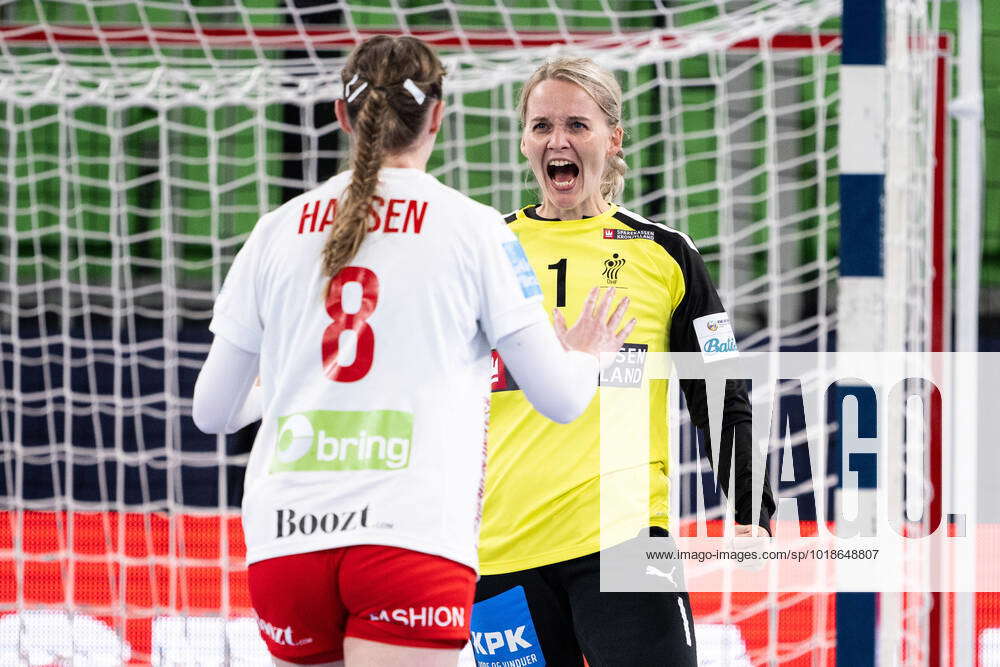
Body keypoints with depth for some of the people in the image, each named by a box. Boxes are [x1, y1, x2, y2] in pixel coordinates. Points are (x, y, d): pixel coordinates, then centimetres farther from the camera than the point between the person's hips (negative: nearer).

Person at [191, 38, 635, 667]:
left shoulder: (278, 230, 11)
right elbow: (560, 397, 6)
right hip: (413, 537, -4)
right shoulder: (474, 229, 3)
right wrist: (587, 356, 30)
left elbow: (214, 411, 17)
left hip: (282, 538, 4)